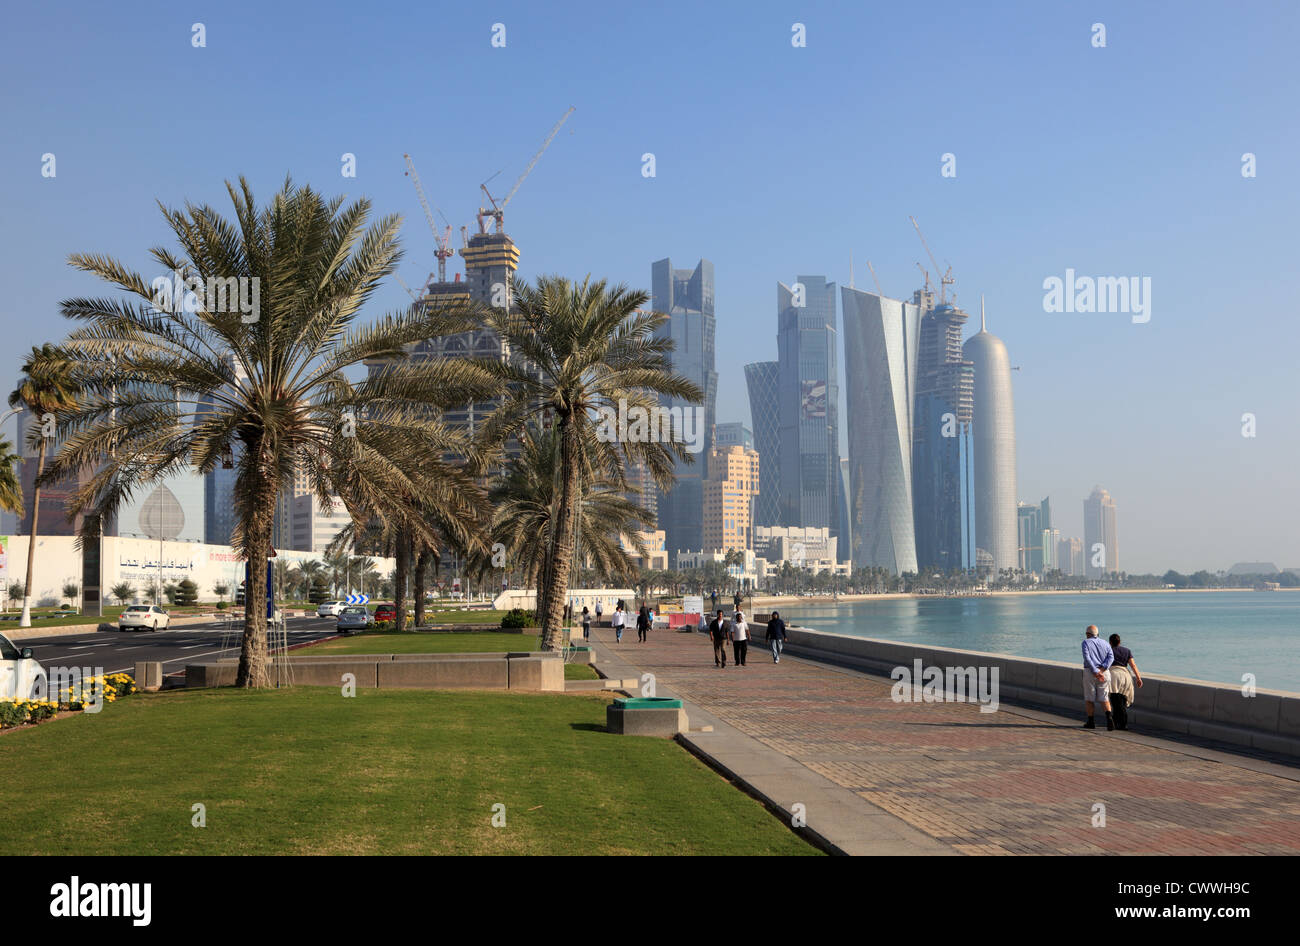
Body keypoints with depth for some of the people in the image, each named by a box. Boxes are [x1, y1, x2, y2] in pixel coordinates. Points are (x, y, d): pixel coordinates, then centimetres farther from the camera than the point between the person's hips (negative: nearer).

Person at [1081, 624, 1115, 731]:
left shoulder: (1086, 642, 1)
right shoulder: (1105, 643, 13)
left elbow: (1087, 658, -14)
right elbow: (1111, 657, -2)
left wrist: (1096, 672, -17)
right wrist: (1102, 668, -13)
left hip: (1090, 672, -3)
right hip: (1104, 673, 3)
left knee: (1089, 698, 9)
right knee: (1104, 698, 5)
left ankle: (1090, 722, 12)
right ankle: (1109, 717, -19)